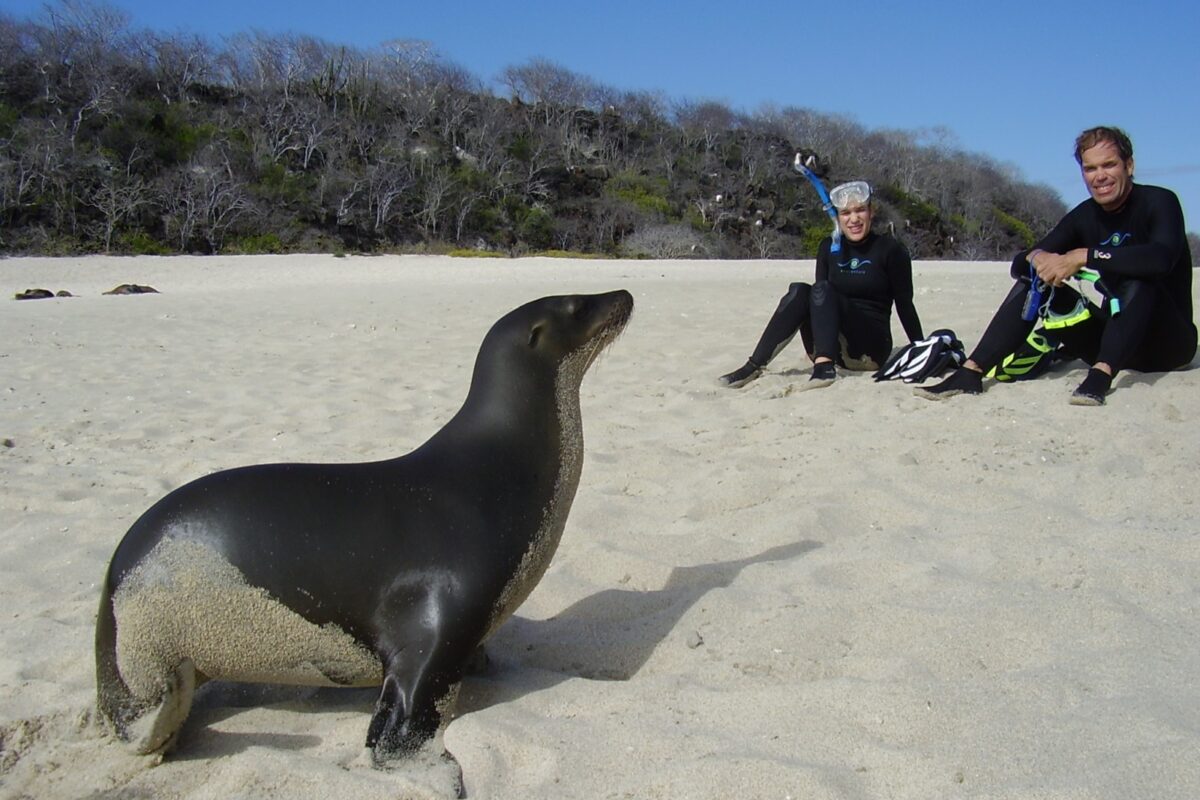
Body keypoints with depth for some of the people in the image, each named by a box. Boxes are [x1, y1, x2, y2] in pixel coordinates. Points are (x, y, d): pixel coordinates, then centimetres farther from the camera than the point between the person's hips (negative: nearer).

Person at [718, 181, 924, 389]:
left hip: (871, 348, -4)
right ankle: (754, 366, -32)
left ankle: (824, 365, -48)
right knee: (799, 291, -24)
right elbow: (821, 298, 11)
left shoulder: (889, 250, -2)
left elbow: (904, 304, 0)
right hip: (831, 347, 4)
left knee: (823, 290, -28)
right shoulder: (829, 247, 9)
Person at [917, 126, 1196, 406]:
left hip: (1168, 340, -5)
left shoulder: (1159, 202, -12)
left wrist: (1083, 257, -35)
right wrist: (1037, 257, -26)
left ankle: (1101, 374, -43)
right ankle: (971, 372, -21)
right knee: (1033, 280, -8)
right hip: (1110, 339, 5)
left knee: (1139, 279, -32)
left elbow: (1160, 259, -35)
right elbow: (1019, 264, -3)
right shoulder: (1083, 216, 2)